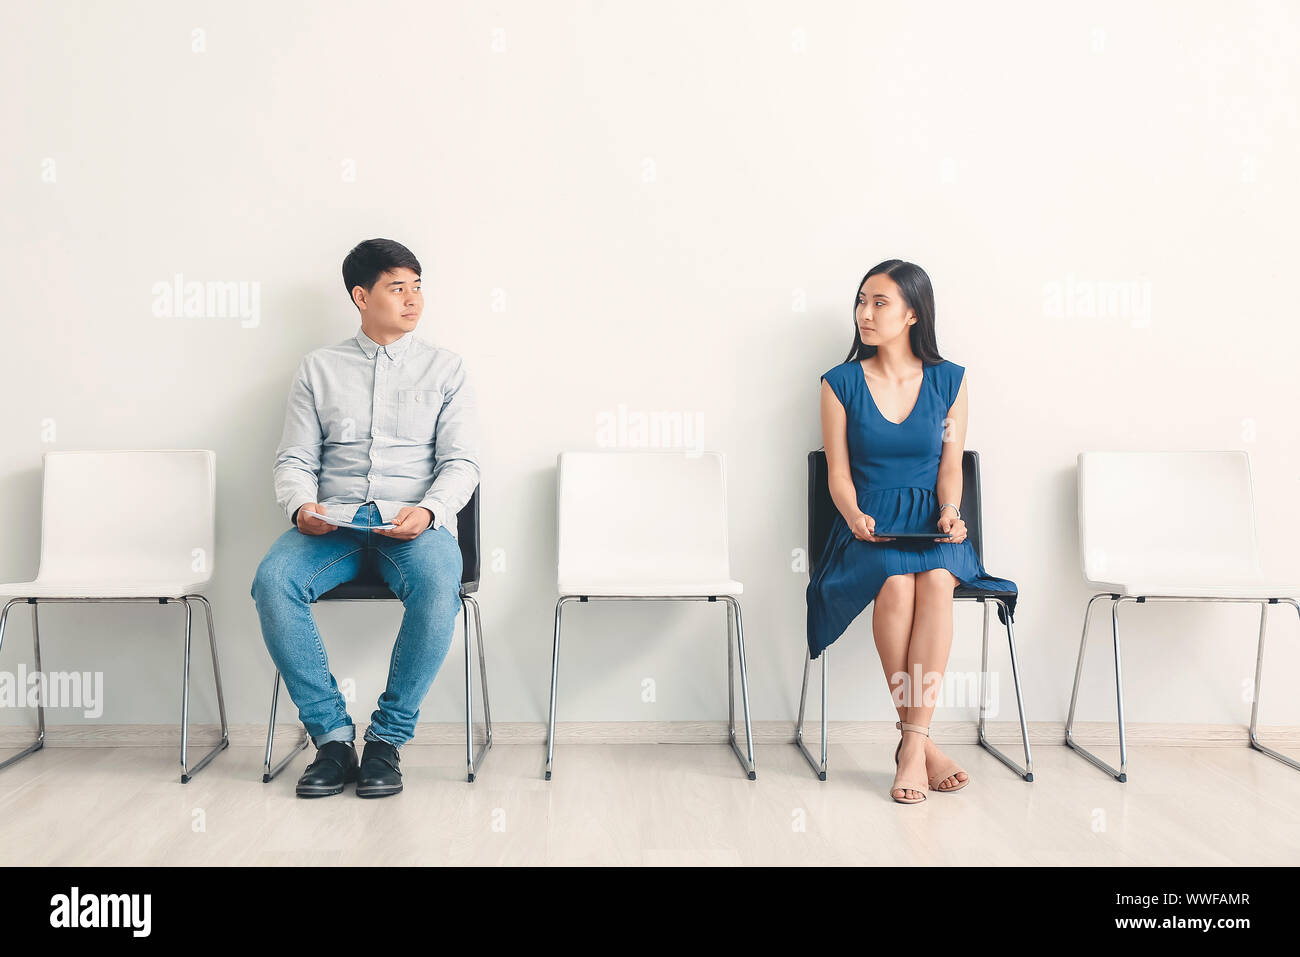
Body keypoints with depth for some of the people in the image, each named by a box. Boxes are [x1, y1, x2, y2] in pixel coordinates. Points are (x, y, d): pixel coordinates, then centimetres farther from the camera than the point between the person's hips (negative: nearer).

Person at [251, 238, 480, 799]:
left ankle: (387, 738, -18)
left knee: (438, 585, -35)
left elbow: (461, 462, 4)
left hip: (415, 525, -1)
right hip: (332, 525, 2)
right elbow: (295, 458, 11)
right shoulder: (319, 369, 16)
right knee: (273, 580, -29)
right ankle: (332, 735, -16)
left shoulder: (446, 369, 13)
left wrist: (428, 511, -16)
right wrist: (302, 507, -12)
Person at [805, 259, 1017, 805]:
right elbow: (839, 472, 3)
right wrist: (854, 516, -16)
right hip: (868, 528, -1)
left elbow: (950, 466, 7)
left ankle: (912, 742, -30)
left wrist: (949, 513, -12)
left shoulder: (949, 380, 9)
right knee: (896, 582, -34)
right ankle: (921, 742, -23)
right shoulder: (841, 383, 7)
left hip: (932, 525, 1)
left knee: (936, 579, -34)